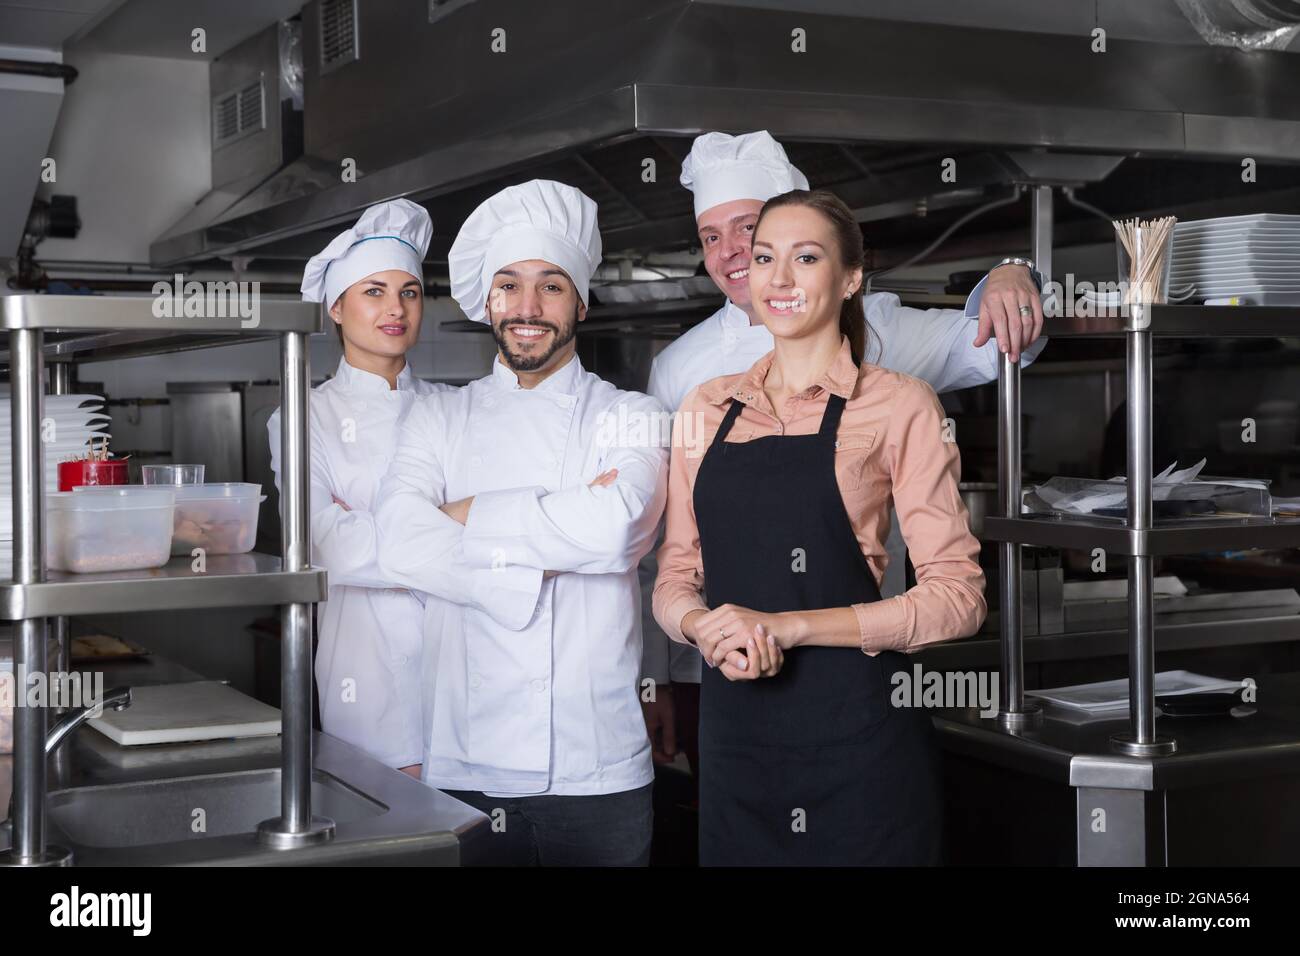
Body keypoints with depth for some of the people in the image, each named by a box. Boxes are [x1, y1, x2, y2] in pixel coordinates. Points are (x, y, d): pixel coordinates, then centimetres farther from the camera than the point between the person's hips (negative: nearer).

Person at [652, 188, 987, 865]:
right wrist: (704, 629, -10)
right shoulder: (707, 409, 10)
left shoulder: (898, 405, -4)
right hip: (732, 729, 4)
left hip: (855, 728, -3)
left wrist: (787, 625, -17)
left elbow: (957, 594, -8)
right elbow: (676, 576, 13)